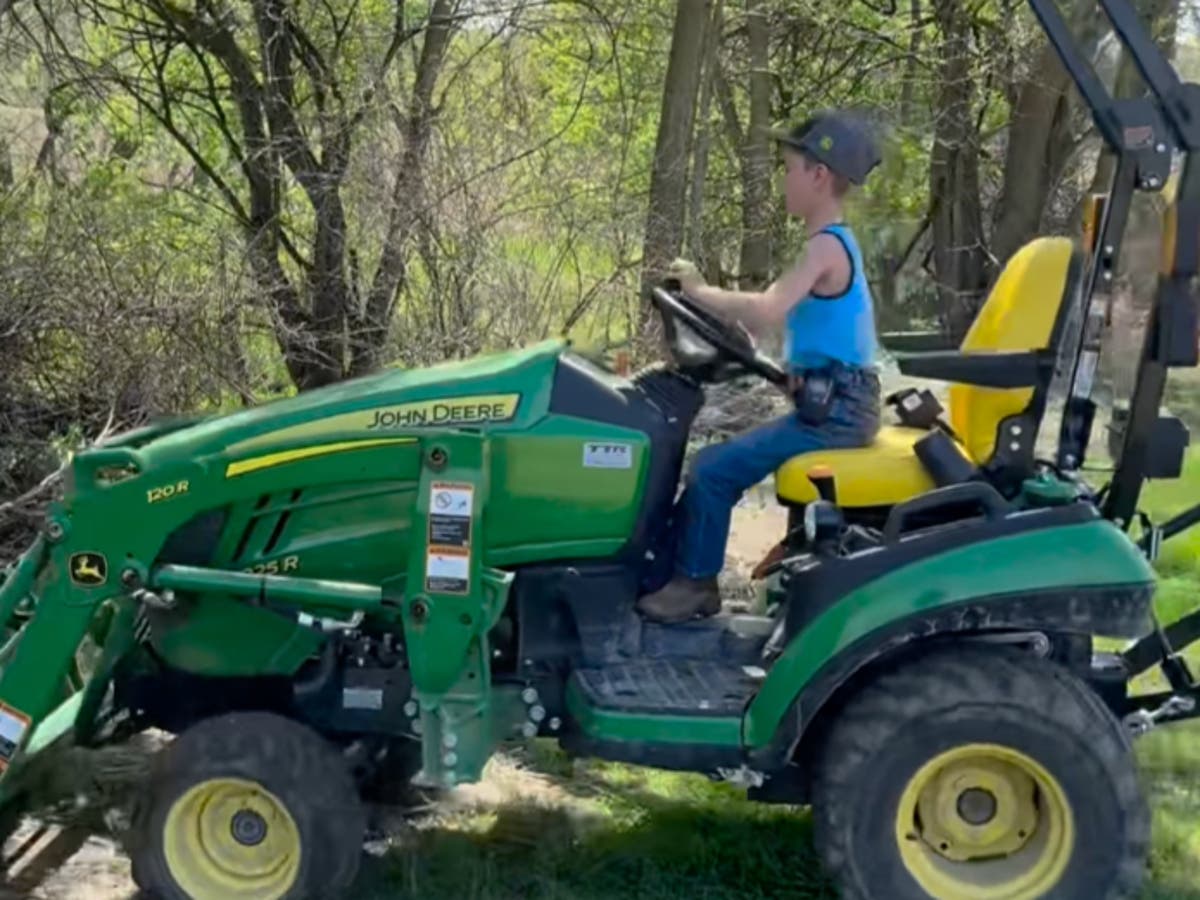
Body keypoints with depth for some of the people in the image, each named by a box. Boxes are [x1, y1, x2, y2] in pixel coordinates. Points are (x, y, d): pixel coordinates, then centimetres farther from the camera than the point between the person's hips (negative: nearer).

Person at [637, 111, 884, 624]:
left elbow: (766, 313, -30)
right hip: (831, 405, 10)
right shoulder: (834, 243, 16)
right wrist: (707, 297, 3)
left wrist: (699, 291, -18)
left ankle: (693, 582, 0)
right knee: (720, 463, 12)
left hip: (833, 411, -10)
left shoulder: (826, 246, -17)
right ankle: (690, 574, 16)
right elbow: (777, 313, 15)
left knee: (713, 468, -13)